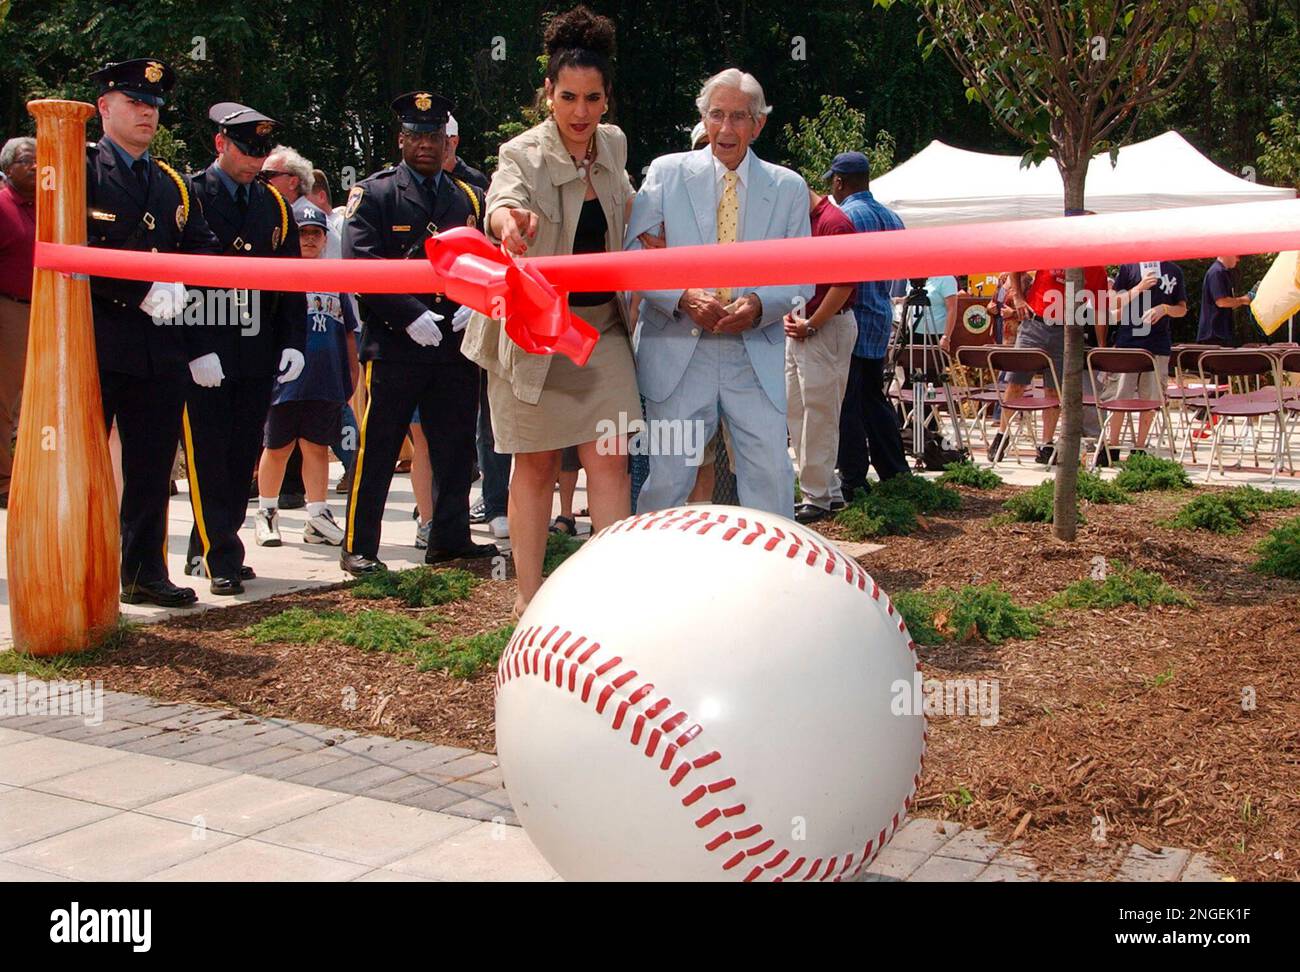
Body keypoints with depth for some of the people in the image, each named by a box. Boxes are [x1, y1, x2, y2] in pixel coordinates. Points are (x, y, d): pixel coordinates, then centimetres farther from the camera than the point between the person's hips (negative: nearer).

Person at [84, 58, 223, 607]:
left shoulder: (173, 183, 19)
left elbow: (205, 249, 12)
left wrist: (180, 286, -9)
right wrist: (142, 290, -18)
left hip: (161, 349, 5)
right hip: (94, 346, -5)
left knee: (152, 468, 9)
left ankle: (146, 573, 19)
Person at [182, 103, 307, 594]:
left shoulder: (274, 203, 14)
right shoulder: (188, 195, -3)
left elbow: (291, 278, 15)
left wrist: (293, 343, 5)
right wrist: (196, 350, -16)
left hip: (259, 353, 5)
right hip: (205, 356, -5)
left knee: (243, 458, 8)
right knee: (209, 459, -3)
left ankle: (207, 551, 20)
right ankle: (220, 560, 1)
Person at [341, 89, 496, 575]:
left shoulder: (470, 198, 16)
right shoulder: (373, 194, 1)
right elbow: (361, 264, -9)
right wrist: (411, 316, -18)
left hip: (456, 346, 5)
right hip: (393, 345, -5)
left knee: (456, 445, 9)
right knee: (378, 448, -1)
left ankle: (451, 538, 20)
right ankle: (358, 548, 6)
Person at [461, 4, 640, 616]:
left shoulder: (613, 146, 4)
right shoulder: (524, 154, -13)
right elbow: (503, 197, -37)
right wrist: (508, 218, -58)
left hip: (601, 325, 4)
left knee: (610, 457, -5)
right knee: (537, 466, 5)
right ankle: (528, 595, 17)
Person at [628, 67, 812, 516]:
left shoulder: (788, 187, 9)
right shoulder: (667, 172, 5)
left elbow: (802, 277, 7)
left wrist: (760, 304, -14)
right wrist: (684, 297, -17)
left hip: (756, 356, 1)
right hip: (678, 353, -1)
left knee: (771, 475, -2)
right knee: (666, 479, 2)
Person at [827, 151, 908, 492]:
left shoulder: (844, 217, -13)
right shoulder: (892, 217, 12)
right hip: (881, 320, 8)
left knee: (847, 404, -2)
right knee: (873, 398, 17)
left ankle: (853, 480, 1)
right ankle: (894, 471, 20)